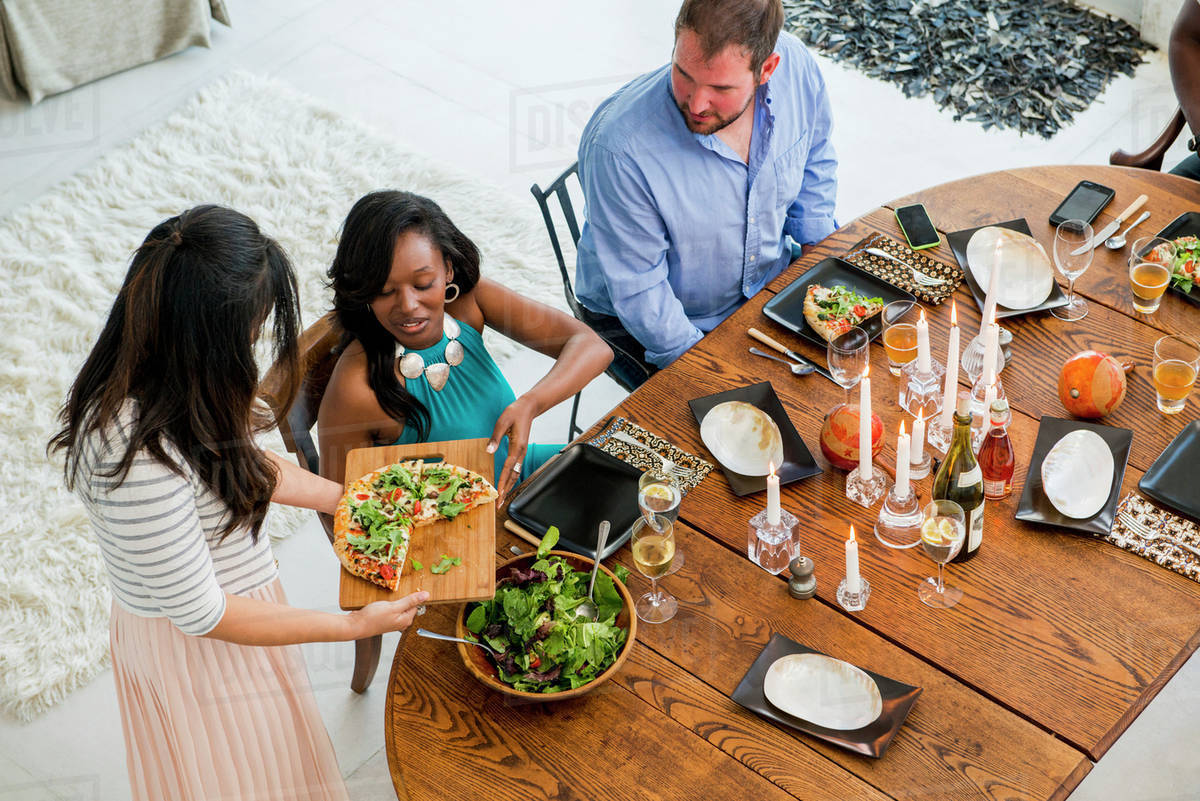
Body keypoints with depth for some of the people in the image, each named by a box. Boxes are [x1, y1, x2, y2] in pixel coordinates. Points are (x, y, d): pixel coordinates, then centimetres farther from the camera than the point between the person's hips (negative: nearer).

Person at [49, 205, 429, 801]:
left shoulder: (150, 380, -12)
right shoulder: (141, 461, -39)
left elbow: (240, 464, 7)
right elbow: (202, 615, -27)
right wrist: (353, 626, -21)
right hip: (195, 654, -8)